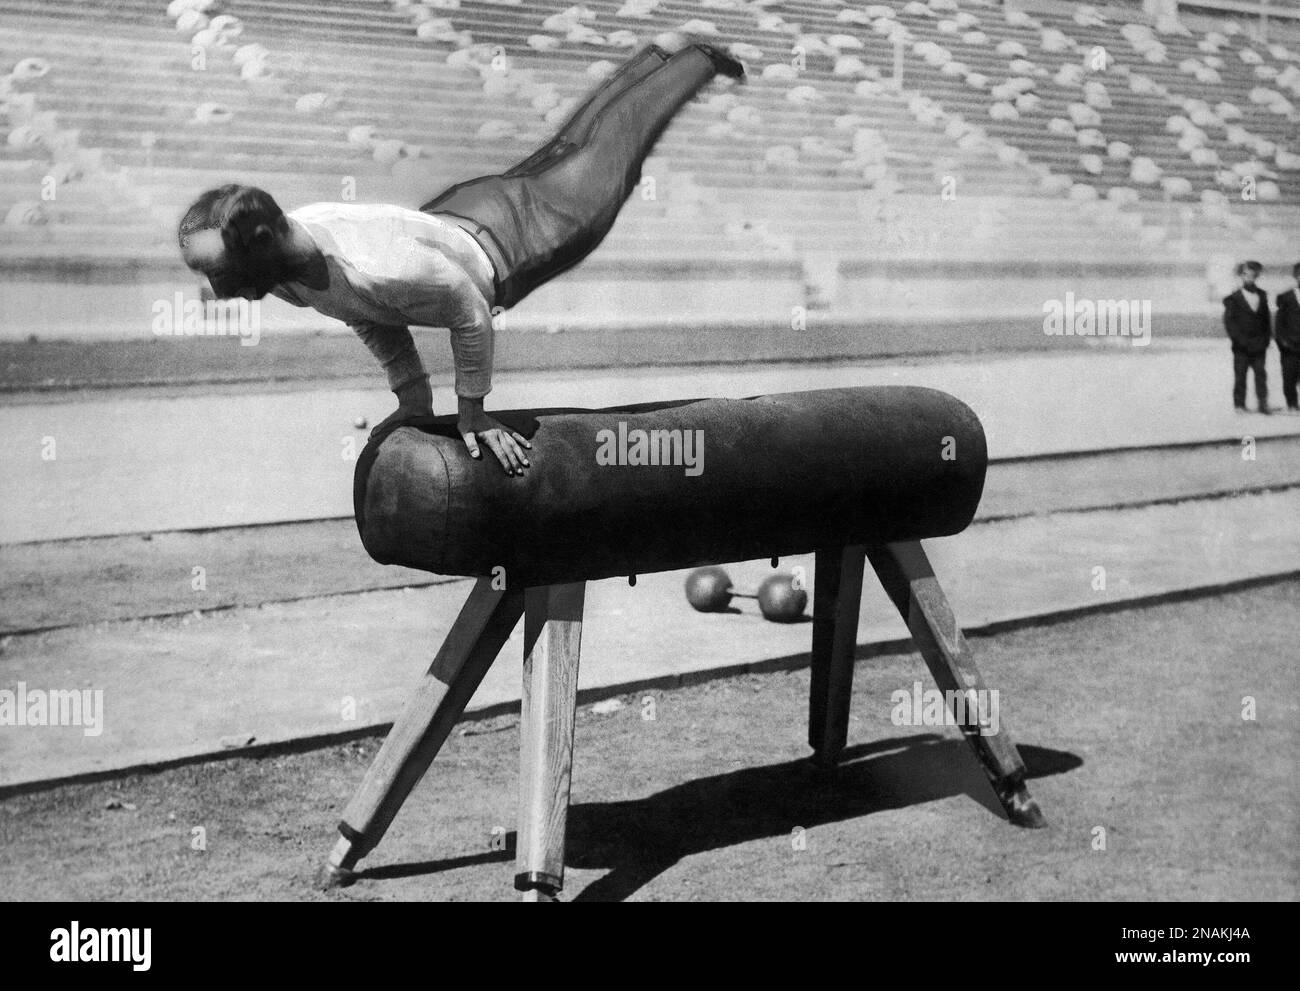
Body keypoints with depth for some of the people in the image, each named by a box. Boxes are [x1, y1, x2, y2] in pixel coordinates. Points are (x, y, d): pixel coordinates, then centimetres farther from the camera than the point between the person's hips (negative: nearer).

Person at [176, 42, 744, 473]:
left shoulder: (378, 268, -50)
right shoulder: (283, 252, -25)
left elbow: (469, 315, -32)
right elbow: (367, 318, -4)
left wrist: (472, 413, -22)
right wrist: (411, 394, -1)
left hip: (504, 241, -5)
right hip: (453, 214, 6)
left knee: (602, 160, 21)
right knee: (562, 151, 31)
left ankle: (697, 62, 45)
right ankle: (652, 62, 56)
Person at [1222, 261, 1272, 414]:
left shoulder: (1262, 296, 13)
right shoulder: (1232, 300, 0)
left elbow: (1266, 319, 15)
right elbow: (1229, 322, -6)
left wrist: (1266, 338, 4)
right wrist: (1241, 339, -14)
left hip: (1259, 345, 3)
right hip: (1241, 347, -3)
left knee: (1261, 374, 0)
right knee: (1240, 377, -1)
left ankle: (1263, 403, 2)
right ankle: (1239, 404, 5)